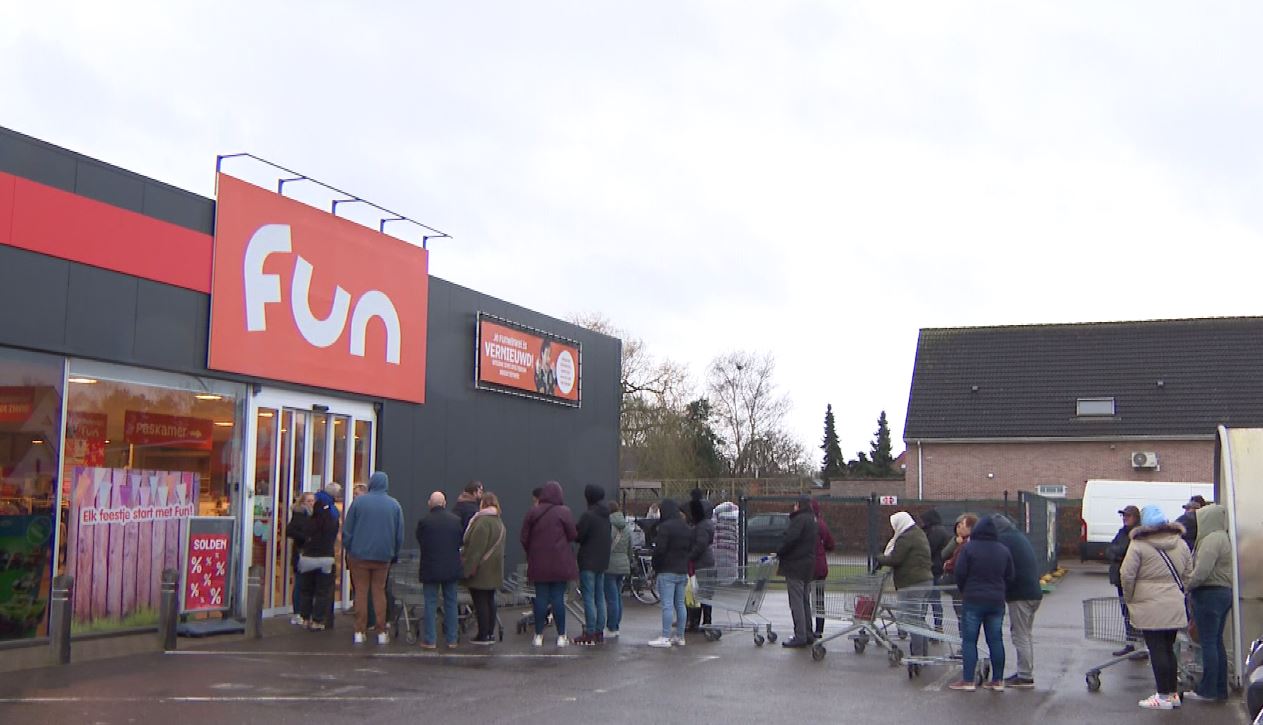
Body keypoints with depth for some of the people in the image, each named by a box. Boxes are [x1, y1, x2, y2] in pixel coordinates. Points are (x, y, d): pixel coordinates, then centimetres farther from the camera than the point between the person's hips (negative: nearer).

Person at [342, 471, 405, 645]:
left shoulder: (359, 501, -4)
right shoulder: (395, 505, 2)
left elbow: (347, 530, -1)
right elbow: (400, 534, 5)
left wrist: (347, 549, 9)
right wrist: (395, 554, 15)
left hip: (359, 554, -2)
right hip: (383, 557, 2)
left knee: (361, 592, 3)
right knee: (379, 593, 8)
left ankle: (359, 632, 2)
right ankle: (381, 633, 6)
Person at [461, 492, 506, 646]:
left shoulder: (482, 522, -18)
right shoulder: (499, 521, 12)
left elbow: (475, 548, -21)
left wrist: (467, 569, -18)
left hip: (480, 570, -9)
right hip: (493, 571, 9)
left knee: (480, 603, -2)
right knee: (490, 601, 13)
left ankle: (483, 635, 1)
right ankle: (490, 633, 17)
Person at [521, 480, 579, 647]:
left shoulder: (532, 512, 1)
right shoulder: (564, 512, -8)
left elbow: (524, 538, 3)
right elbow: (573, 535, -6)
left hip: (538, 563, 2)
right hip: (560, 563, -2)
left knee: (541, 598, 7)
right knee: (558, 598, 2)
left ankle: (538, 636, 11)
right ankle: (561, 636, 7)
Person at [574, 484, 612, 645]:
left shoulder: (588, 515, -15)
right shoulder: (606, 516, 11)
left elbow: (579, 536, -15)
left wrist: (574, 529, 4)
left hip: (588, 561, -8)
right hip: (602, 561, 8)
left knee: (589, 598, -5)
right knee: (600, 598, 12)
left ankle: (590, 634, -6)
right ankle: (599, 632, 15)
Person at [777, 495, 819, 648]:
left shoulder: (799, 519, -13)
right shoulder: (813, 521, 15)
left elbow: (790, 538, -22)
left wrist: (779, 553, -8)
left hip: (795, 565, -9)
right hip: (808, 565, 9)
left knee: (796, 602, -7)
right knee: (805, 601, 14)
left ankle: (800, 637, -8)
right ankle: (808, 635, 18)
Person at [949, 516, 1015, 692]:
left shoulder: (968, 548, -8)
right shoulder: (1004, 550, 6)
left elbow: (960, 573, -9)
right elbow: (1009, 577, 8)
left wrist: (964, 591, 8)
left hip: (973, 600, -4)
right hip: (997, 601, 4)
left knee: (969, 640, 0)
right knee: (996, 640, 9)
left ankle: (968, 680, -1)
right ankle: (998, 680, 12)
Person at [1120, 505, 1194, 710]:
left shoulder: (1138, 545, -9)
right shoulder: (1181, 543, 9)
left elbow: (1127, 575, -11)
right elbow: (1188, 573, 13)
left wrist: (1130, 598, 4)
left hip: (1150, 607, -6)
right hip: (1175, 606, 6)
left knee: (1157, 650, -2)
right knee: (1168, 649, 15)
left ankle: (1164, 696, 0)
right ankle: (1173, 693, 19)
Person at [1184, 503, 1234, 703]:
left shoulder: (1211, 540, -17)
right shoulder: (1222, 538, 14)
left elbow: (1202, 571, -23)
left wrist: (1187, 585, -8)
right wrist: (1190, 582, 8)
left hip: (1209, 594, -10)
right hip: (1224, 592, 10)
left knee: (1208, 643, -4)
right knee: (1217, 642, 13)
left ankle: (1207, 690, 1)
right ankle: (1220, 690, 18)